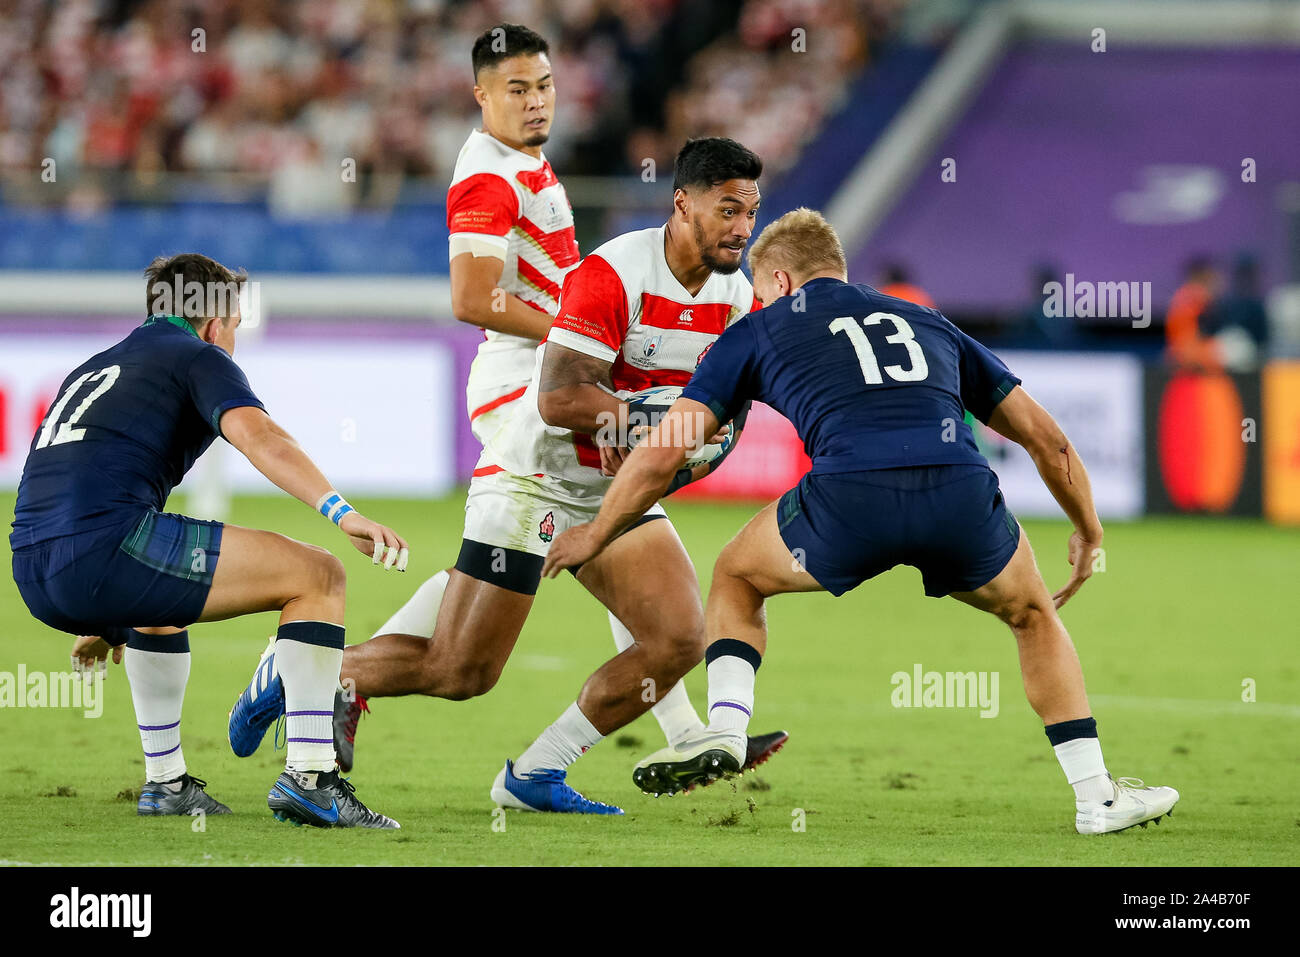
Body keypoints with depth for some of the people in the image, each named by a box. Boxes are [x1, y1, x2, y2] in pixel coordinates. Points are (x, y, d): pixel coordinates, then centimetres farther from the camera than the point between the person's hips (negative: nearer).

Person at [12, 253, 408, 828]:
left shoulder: (94, 368, 34)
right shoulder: (200, 358, 10)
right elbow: (255, 435, -13)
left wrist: (100, 620, 57)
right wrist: (341, 512, -25)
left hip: (32, 576, 9)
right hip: (105, 548, -9)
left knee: (160, 603, 41)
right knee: (316, 575, -2)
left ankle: (165, 781, 35)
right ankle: (309, 775, -11)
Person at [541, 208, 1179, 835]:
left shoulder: (757, 332, 26)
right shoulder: (926, 323, 34)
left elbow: (663, 454, 22)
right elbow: (1047, 437, 31)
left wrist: (595, 536, 37)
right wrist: (1089, 532, 45)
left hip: (848, 500, -2)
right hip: (961, 495, 2)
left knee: (737, 578, 29)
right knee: (1033, 615, 31)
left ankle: (725, 733, 10)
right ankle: (1096, 796, 22)